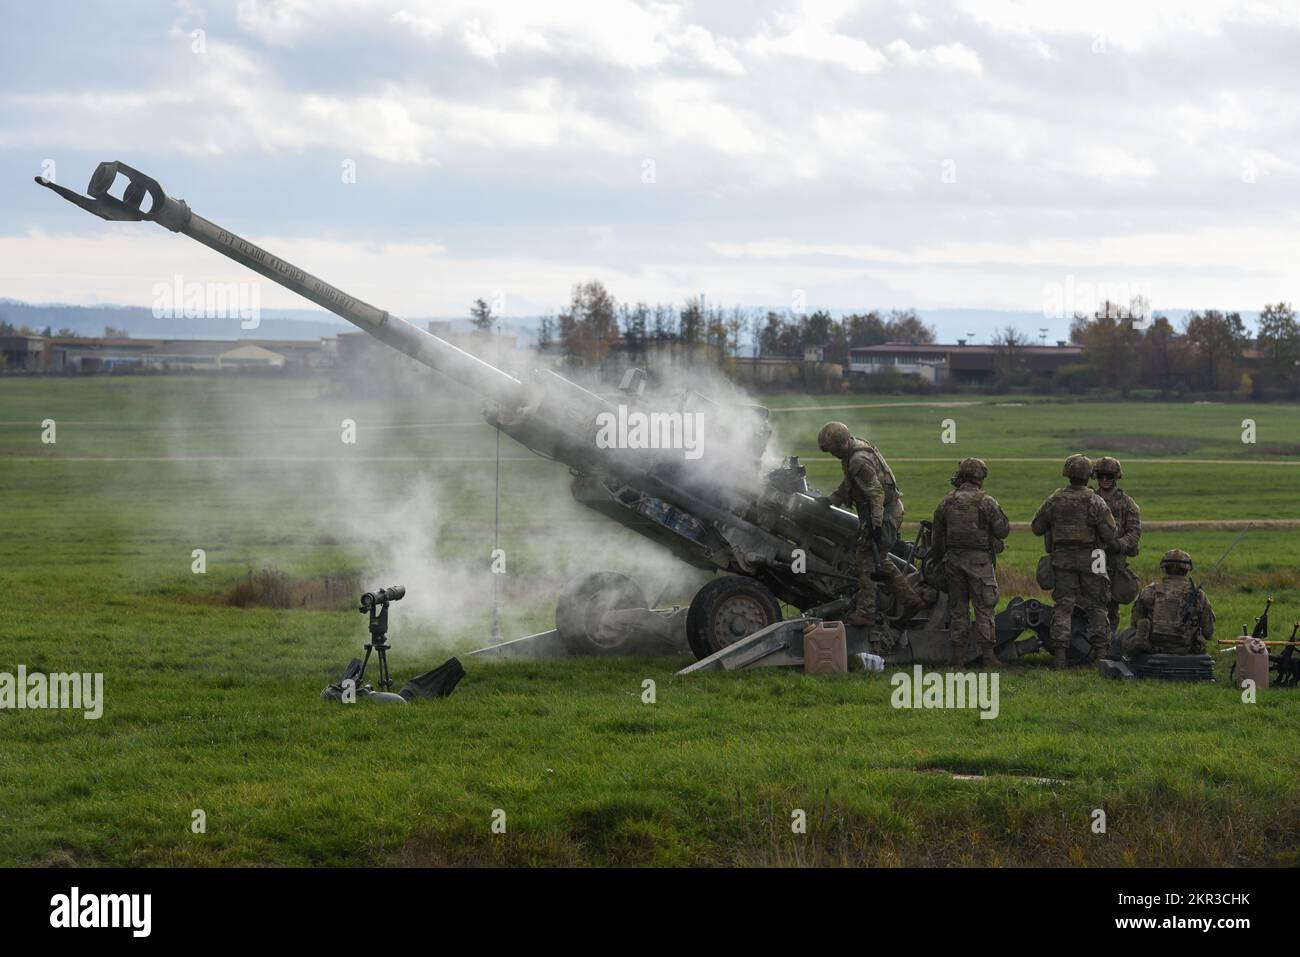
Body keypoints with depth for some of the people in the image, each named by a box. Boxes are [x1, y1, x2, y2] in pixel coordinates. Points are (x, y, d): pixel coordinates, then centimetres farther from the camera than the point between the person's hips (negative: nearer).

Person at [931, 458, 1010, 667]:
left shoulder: (947, 502, 6)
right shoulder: (986, 501, -9)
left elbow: (936, 536, 11)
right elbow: (1002, 530, -8)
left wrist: (940, 556, 26)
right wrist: (996, 512, 10)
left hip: (953, 558, 4)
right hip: (979, 560, -4)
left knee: (957, 606, 10)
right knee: (984, 607, 0)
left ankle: (958, 654, 8)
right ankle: (988, 654, -2)